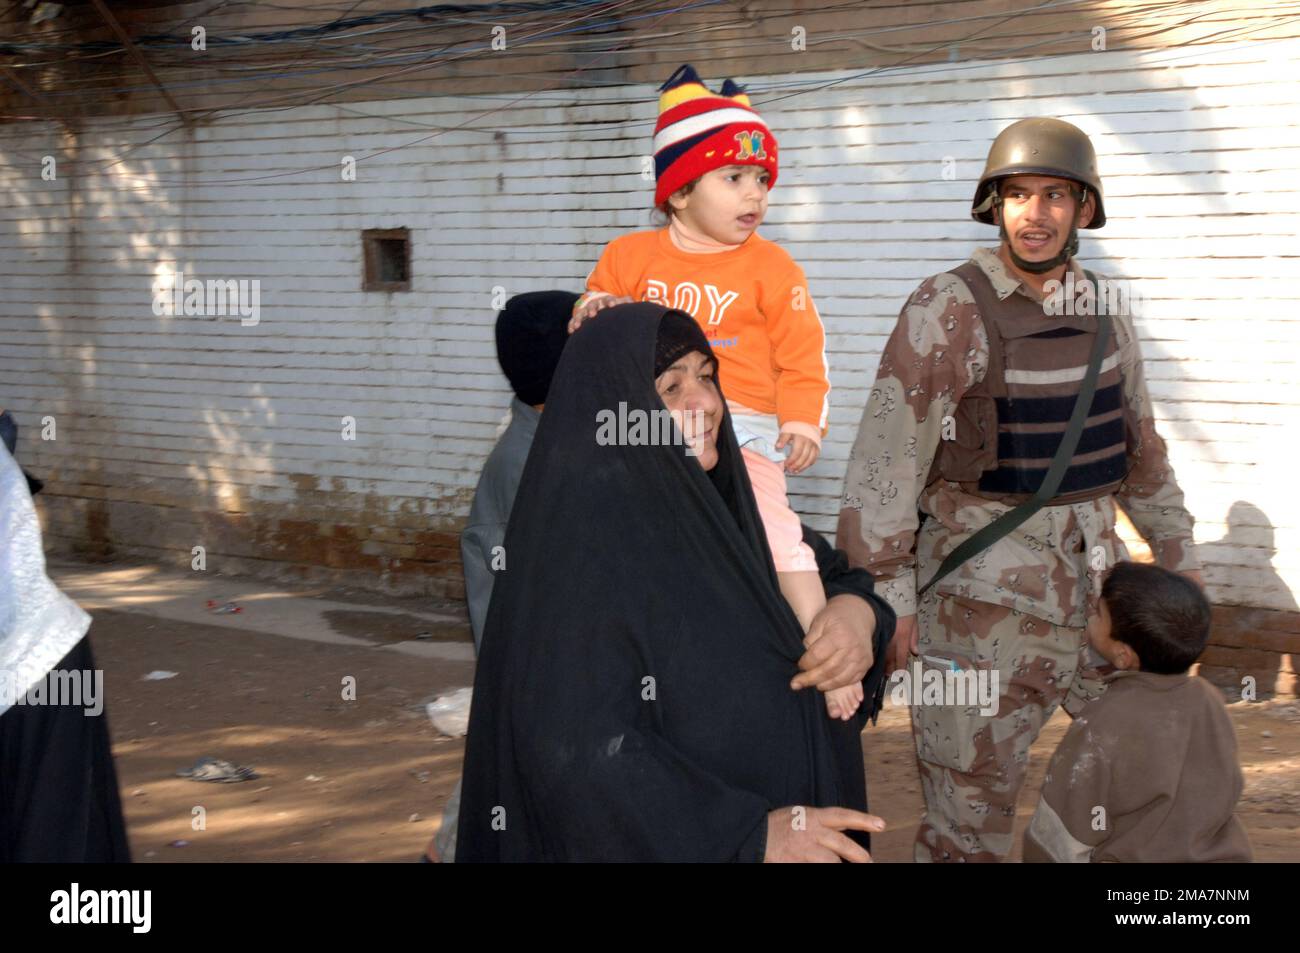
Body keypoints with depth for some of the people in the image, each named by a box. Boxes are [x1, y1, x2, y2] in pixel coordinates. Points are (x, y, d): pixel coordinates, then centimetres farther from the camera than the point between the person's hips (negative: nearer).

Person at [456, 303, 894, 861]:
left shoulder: (708, 503, 2)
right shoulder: (587, 532, -20)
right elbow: (575, 747, -27)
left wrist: (857, 610, -11)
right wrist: (749, 833, -30)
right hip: (656, 841, -7)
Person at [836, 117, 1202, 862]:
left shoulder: (1102, 312, 5)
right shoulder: (947, 311, -14)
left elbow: (1139, 440, 18)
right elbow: (887, 456, -16)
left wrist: (1177, 550, 21)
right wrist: (886, 596, -18)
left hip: (1090, 571, 6)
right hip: (984, 585, -6)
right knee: (973, 799, 0)